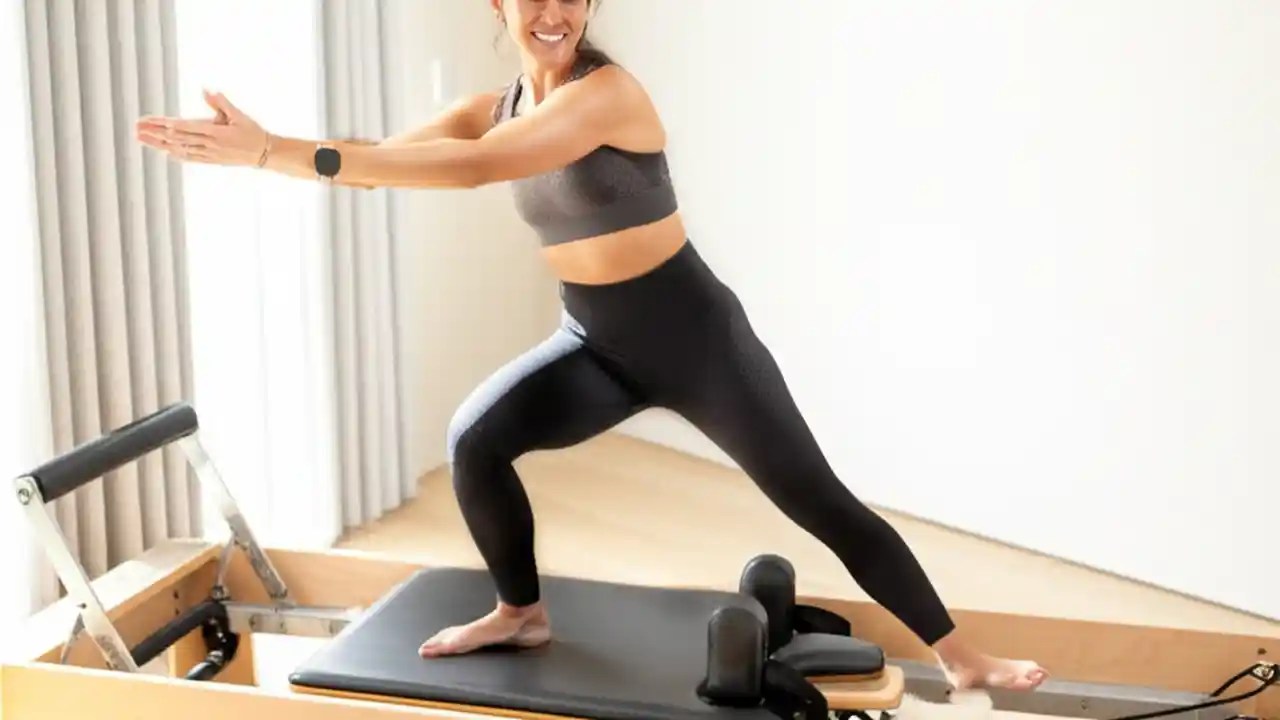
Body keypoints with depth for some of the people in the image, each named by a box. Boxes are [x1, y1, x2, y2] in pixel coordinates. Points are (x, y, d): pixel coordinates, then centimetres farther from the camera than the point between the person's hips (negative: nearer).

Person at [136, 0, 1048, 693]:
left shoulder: (608, 90, -22)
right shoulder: (497, 106, 2)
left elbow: (475, 168, -35)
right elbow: (391, 155, -12)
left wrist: (290, 154, -38)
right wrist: (270, 148, -30)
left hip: (691, 334, -5)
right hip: (596, 343, 6)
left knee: (818, 501, -3)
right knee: (475, 439, -14)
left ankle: (961, 655, 12)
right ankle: (522, 612, 12)